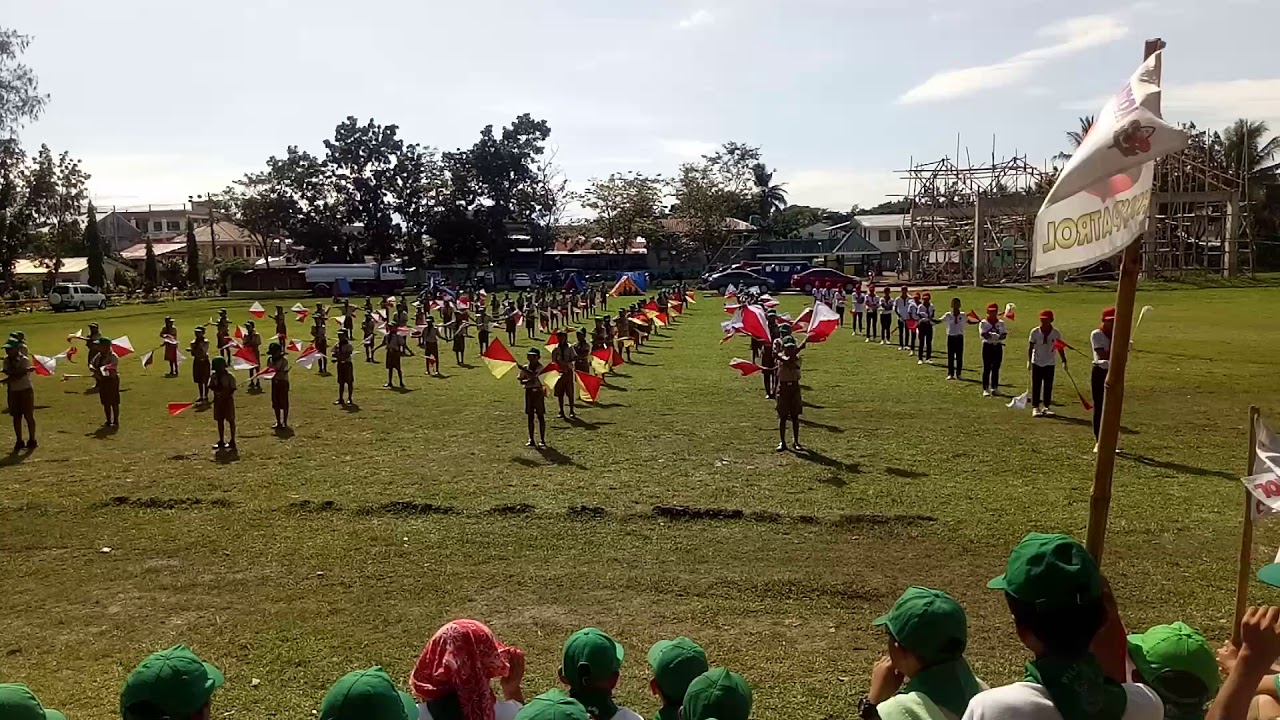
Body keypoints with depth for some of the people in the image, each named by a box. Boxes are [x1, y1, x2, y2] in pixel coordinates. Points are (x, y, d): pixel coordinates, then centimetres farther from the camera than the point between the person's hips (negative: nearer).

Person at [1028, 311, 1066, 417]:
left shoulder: (1056, 333, -5)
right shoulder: (1035, 332, -8)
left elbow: (1060, 347, 1)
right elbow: (1030, 347, -5)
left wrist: (1064, 361, -5)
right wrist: (1029, 360, -13)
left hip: (1050, 363, 1)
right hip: (1037, 362, -1)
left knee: (1048, 386, 7)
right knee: (1036, 386, 2)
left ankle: (1047, 407, 16)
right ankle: (1035, 407, 8)